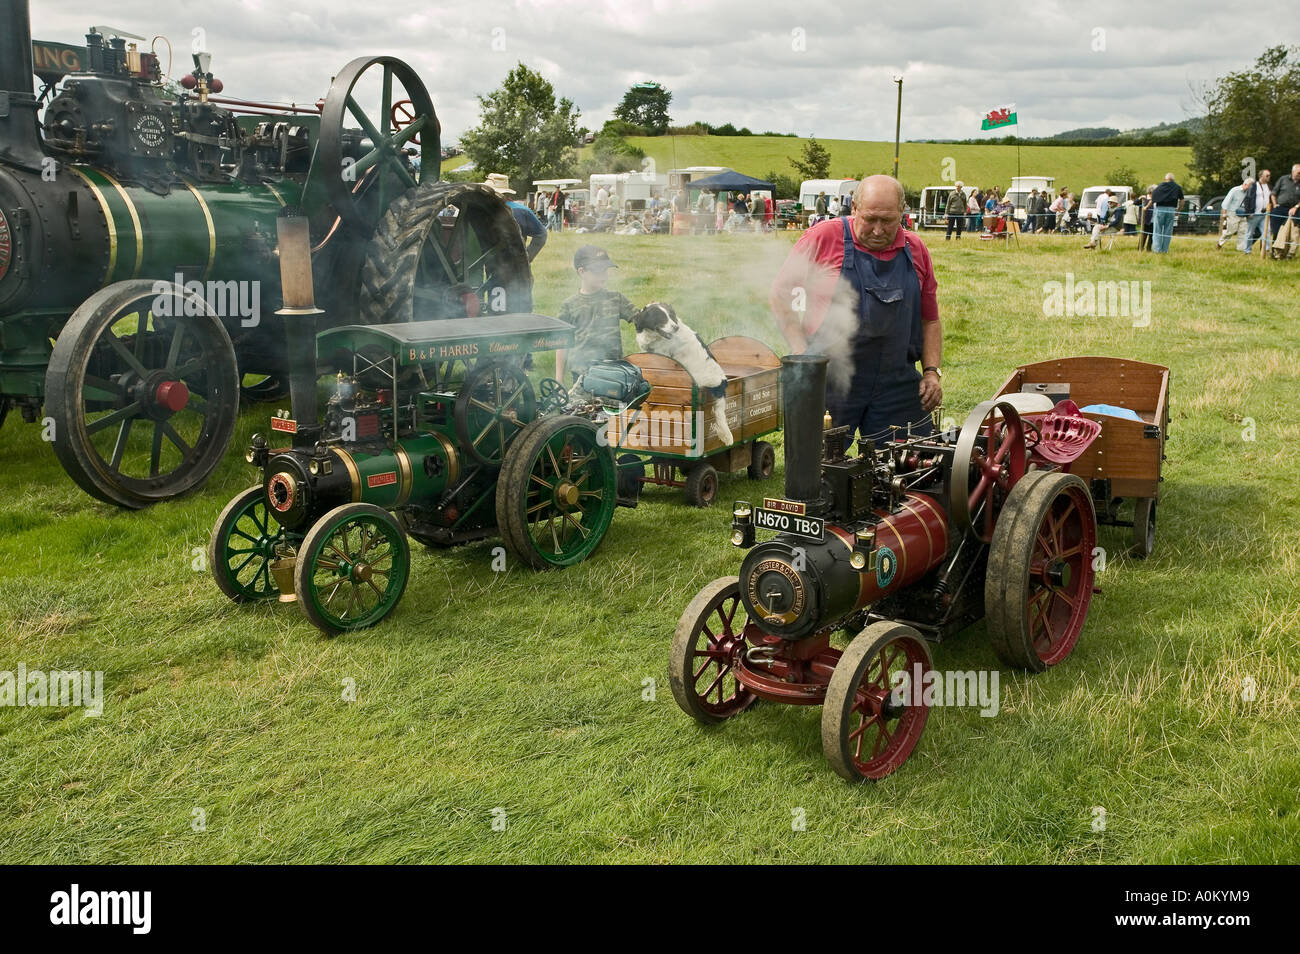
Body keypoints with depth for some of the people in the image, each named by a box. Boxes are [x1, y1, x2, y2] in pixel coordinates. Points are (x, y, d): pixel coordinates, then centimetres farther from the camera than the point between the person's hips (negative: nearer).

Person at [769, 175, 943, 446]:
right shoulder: (824, 237, -3)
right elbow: (779, 295, 0)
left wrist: (932, 371, 6)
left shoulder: (916, 249, 10)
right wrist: (802, 353, -10)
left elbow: (930, 320, 19)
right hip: (829, 380, -3)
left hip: (897, 387, 4)